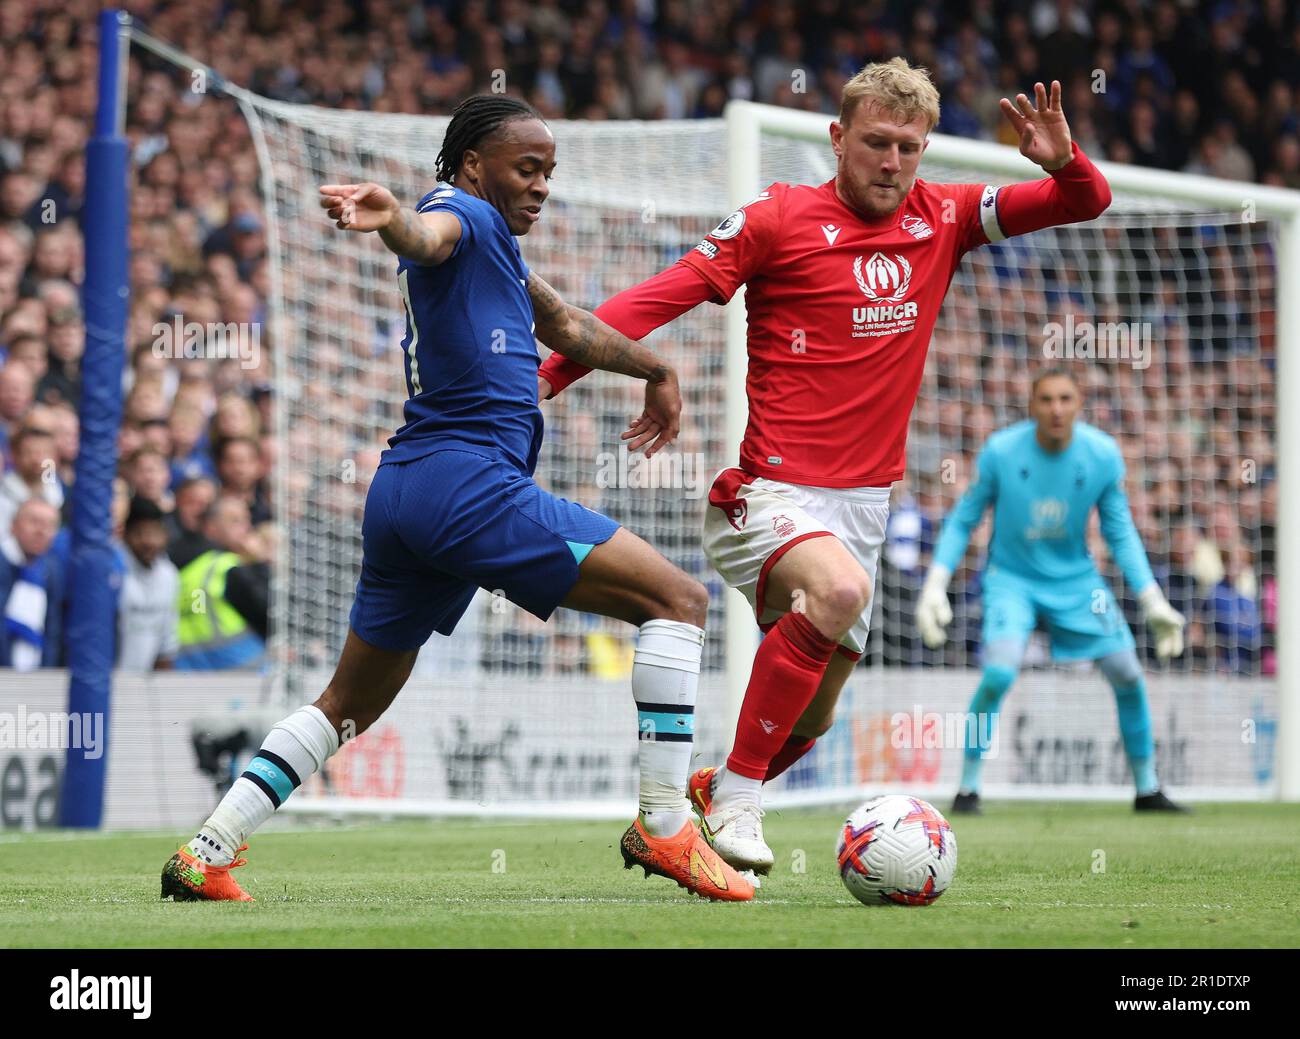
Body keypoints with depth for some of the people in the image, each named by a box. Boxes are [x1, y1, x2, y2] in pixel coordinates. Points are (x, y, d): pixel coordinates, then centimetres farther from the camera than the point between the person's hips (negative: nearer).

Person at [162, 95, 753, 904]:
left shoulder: (496, 249, 26)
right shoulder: (465, 216, -4)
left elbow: (566, 326, 43)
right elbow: (427, 234, -29)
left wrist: (656, 371, 57)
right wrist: (388, 218, -53)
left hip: (405, 493, 11)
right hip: (470, 481, -11)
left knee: (350, 705, 18)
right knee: (679, 600, -9)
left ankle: (205, 857, 14)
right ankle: (665, 828, -13)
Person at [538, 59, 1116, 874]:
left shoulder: (943, 219, 8)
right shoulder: (780, 218, -5)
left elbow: (1087, 202, 11)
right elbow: (659, 298, -6)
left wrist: (1062, 158, -13)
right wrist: (548, 375, -14)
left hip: (866, 500, 6)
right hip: (772, 493, -6)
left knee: (813, 718, 10)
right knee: (839, 587, -36)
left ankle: (702, 799, 35)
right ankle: (737, 794, -25)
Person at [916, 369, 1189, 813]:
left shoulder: (1104, 455, -13)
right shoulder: (1001, 451, -18)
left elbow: (1121, 534, -1)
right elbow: (963, 520, -6)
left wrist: (1152, 601, -6)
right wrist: (935, 585, -15)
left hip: (1075, 577, 3)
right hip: (1012, 577, -3)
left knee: (1128, 676, -2)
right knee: (998, 672, -25)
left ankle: (1147, 789, 17)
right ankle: (967, 789, -10)